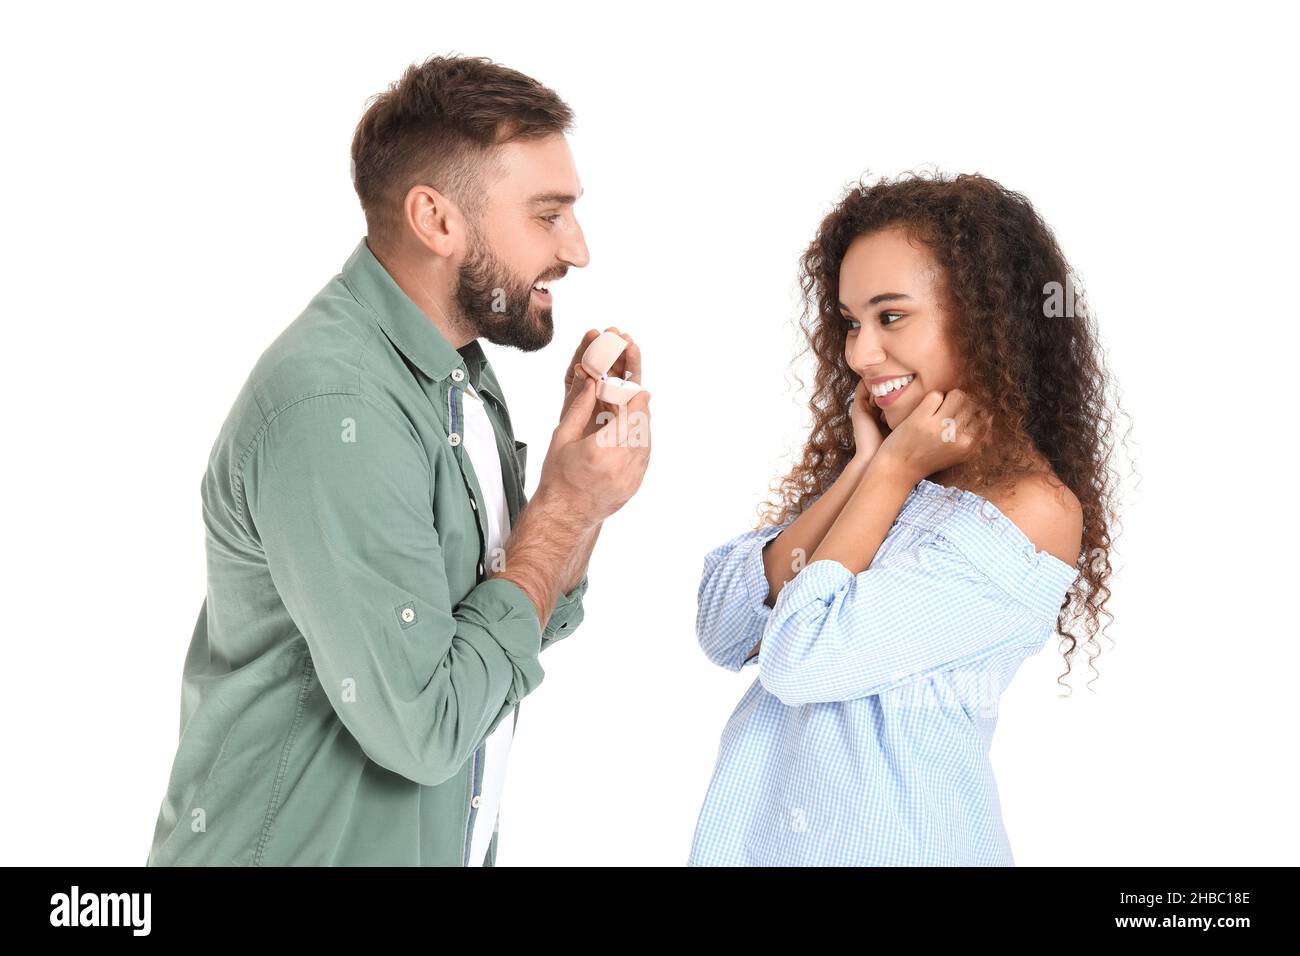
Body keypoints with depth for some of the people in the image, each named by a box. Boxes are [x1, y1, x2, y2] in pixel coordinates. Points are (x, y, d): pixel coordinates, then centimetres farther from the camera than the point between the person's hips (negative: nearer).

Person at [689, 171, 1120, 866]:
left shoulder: (1036, 511, -18)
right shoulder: (860, 465, 3)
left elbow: (799, 661, -21)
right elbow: (720, 635, -6)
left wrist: (894, 469, -14)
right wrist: (860, 468, -9)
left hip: (882, 836, -6)